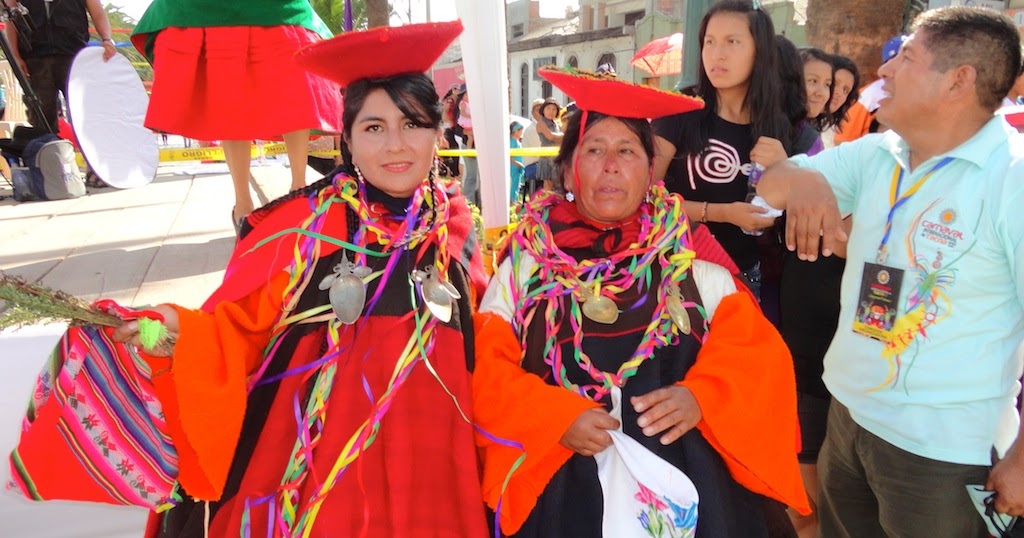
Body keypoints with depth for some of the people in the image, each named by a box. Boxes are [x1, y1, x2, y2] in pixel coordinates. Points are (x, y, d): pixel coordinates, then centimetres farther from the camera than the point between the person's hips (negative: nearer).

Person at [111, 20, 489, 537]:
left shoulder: (454, 223, 3)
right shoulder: (301, 223, -6)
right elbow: (241, 326, -7)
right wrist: (182, 331, -23)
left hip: (426, 448, 3)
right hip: (318, 445, -2)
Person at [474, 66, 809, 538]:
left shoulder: (692, 257, 3)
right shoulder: (526, 261, 0)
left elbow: (758, 351, 1)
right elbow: (486, 372, -4)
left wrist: (702, 396, -17)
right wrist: (558, 416, -19)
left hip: (687, 484, 1)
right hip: (564, 487, -1)